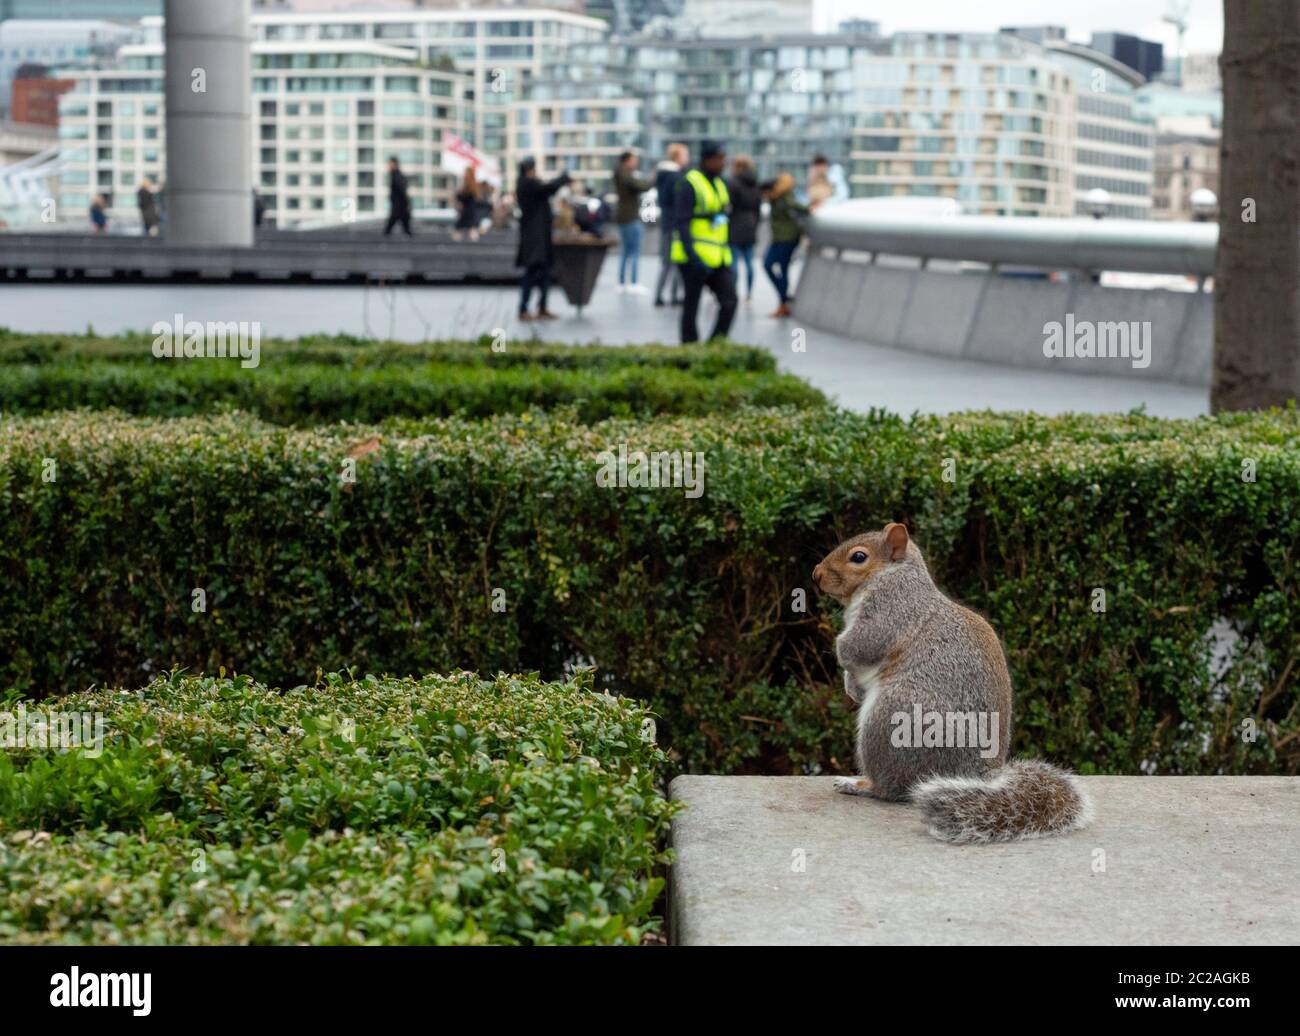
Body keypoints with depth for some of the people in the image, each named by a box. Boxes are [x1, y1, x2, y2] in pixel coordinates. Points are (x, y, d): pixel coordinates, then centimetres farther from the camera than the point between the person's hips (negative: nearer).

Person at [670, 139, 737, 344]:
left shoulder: (720, 184, 15)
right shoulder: (689, 184, -11)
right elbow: (681, 223, -17)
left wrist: (725, 254, 21)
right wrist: (693, 257, -25)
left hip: (717, 258, 7)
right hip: (695, 258, -7)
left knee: (729, 301, -4)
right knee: (691, 306, 1)